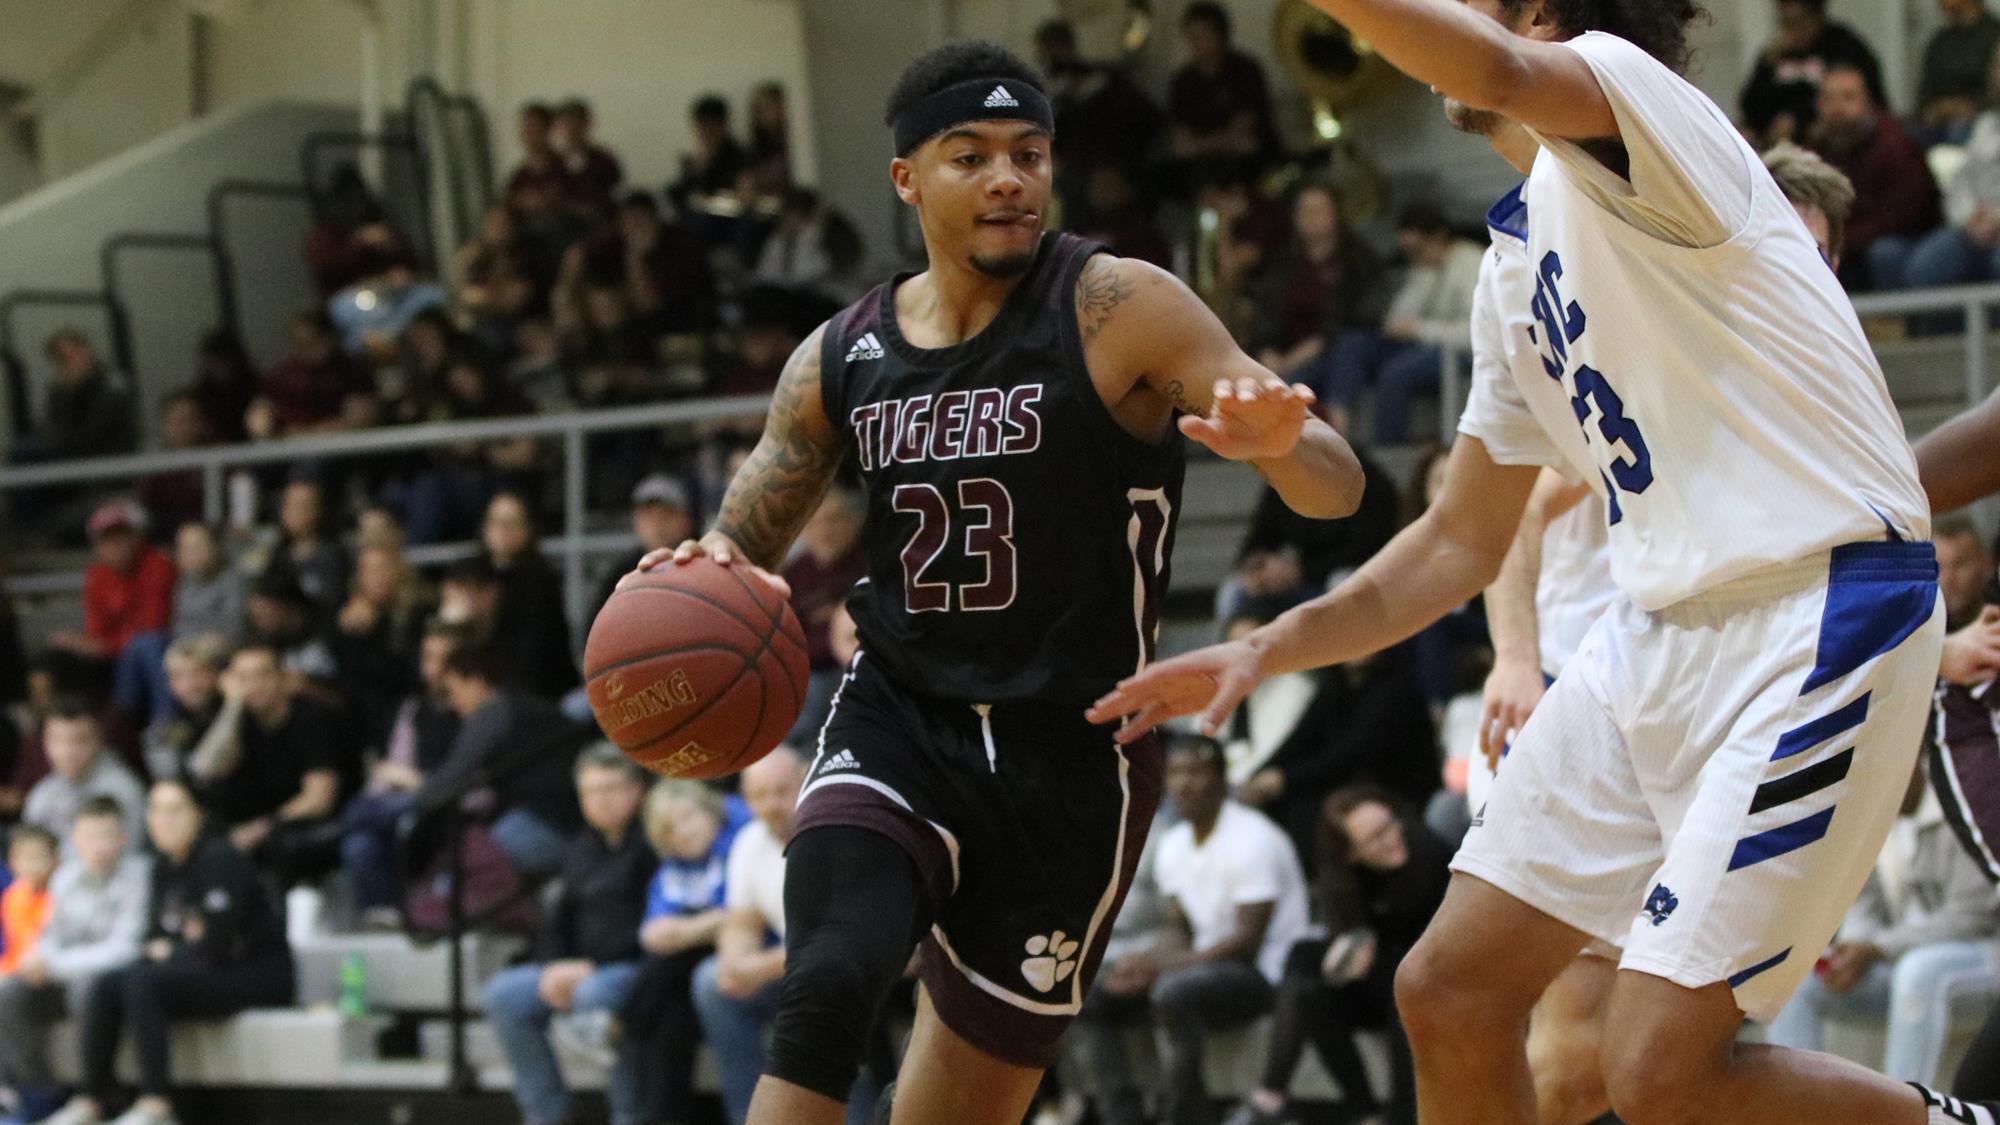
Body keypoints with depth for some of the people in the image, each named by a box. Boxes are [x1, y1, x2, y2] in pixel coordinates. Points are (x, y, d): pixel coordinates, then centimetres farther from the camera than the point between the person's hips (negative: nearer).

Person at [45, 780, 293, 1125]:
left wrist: (169, 954, -4)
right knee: (106, 988, -9)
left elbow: (213, 951, -20)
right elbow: (155, 937, 15)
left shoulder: (219, 860, -16)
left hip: (258, 977, -8)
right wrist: (156, 950, -7)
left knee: (141, 983, -28)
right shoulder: (165, 864, 9)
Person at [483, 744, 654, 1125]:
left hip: (640, 965, -8)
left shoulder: (651, 845, -9)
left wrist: (591, 967, -19)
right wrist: (554, 968, 0)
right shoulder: (581, 851, 18)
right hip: (582, 968, 8)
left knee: (596, 993, -38)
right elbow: (563, 921, 21)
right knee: (504, 994, -11)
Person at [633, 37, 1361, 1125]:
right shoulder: (839, 360, 3)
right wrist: (705, 568, -12)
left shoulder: (1116, 311, -10)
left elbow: (1336, 489, -16)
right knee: (823, 990, -26)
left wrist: (1280, 440, -41)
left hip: (1071, 758, -2)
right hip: (897, 724, 2)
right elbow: (740, 545, 14)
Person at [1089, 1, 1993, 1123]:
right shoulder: (1528, 260, 20)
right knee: (1449, 993, 5)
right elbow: (1464, 541, 25)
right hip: (1657, 633, 9)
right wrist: (1267, 648, 17)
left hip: (1819, 615, -9)